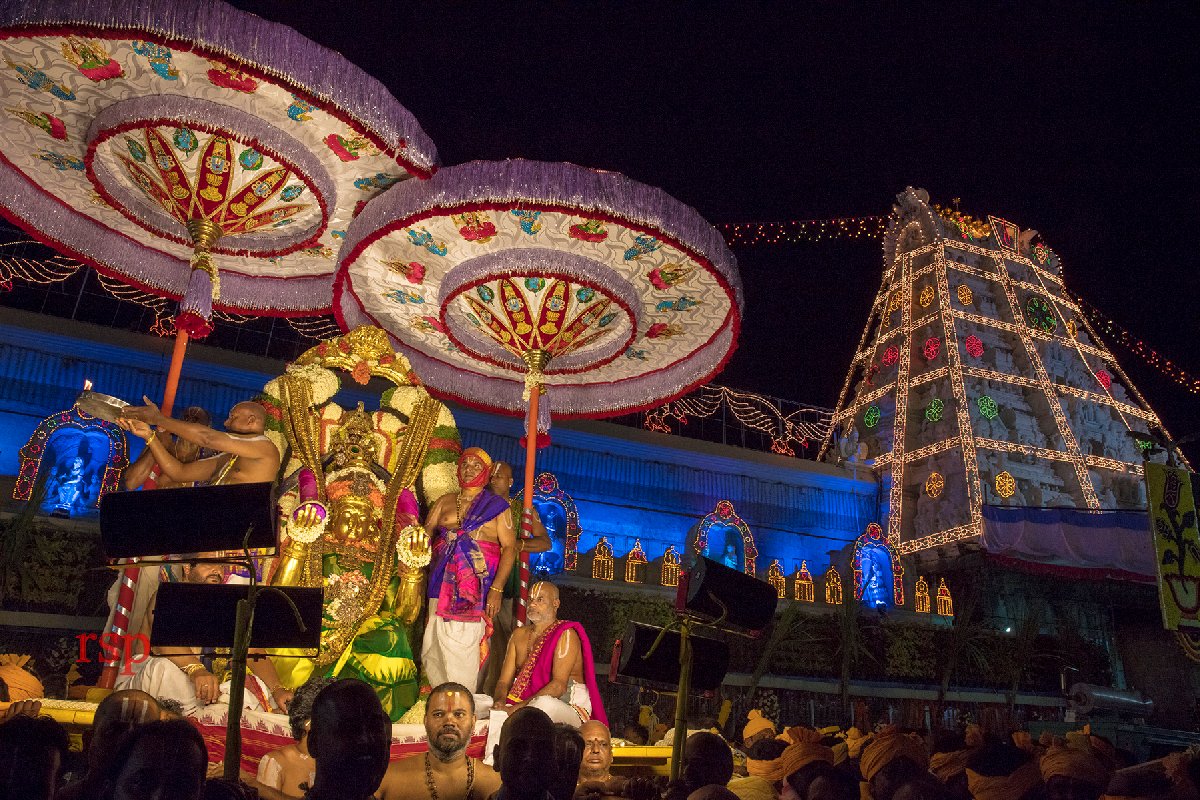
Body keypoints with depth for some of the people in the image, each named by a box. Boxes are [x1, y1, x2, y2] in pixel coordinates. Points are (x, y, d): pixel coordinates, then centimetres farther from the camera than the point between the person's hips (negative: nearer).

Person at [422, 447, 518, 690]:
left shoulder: (497, 506, 5)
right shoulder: (445, 502, 17)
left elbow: (509, 547, -1)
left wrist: (497, 589, -12)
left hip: (476, 586, -3)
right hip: (443, 585, 4)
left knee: (464, 648, -7)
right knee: (434, 647, 1)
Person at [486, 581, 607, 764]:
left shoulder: (566, 634, -7)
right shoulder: (519, 635, 15)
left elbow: (559, 686, -18)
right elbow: (504, 681, 11)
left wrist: (519, 707, -24)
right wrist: (500, 702, -14)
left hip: (570, 708, -6)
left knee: (544, 704, -39)